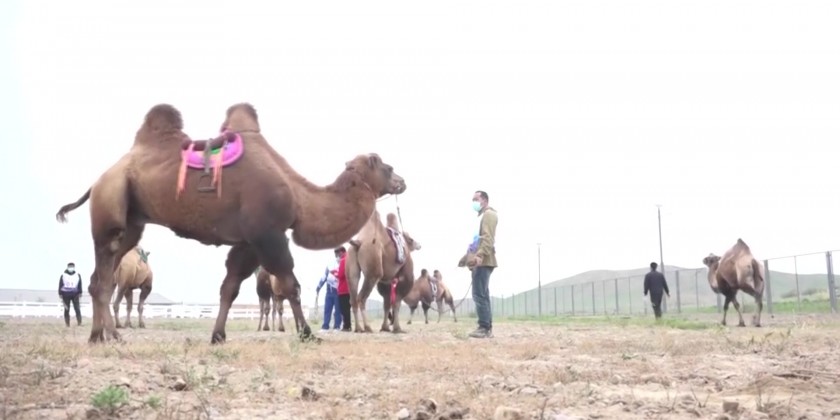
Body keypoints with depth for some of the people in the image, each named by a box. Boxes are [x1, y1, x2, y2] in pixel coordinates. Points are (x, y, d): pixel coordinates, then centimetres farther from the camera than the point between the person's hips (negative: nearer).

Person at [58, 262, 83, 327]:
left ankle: (79, 323, -6)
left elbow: (80, 285, 10)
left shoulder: (78, 275, 9)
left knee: (77, 309, -6)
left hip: (75, 294, 1)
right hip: (66, 294, -1)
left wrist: (80, 293, 3)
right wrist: (60, 294, -1)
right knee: (66, 310, 1)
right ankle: (67, 324, 5)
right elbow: (60, 285, 4)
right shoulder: (63, 275, 4)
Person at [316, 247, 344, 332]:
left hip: (339, 290, -5)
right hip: (330, 289, 5)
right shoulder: (331, 262, 12)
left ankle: (337, 327, 5)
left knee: (337, 310, 0)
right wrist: (319, 286, 15)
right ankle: (325, 326, 8)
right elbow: (325, 275, 17)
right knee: (327, 309, 5)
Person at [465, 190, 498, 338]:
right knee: (482, 295, 9)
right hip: (479, 262, 11)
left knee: (479, 294, -13)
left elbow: (488, 238, -18)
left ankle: (485, 328, -14)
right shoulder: (482, 216, 26)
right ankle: (486, 327, 11)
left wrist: (480, 255, -28)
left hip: (483, 261, -11)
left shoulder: (489, 214, -5)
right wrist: (470, 256, 22)